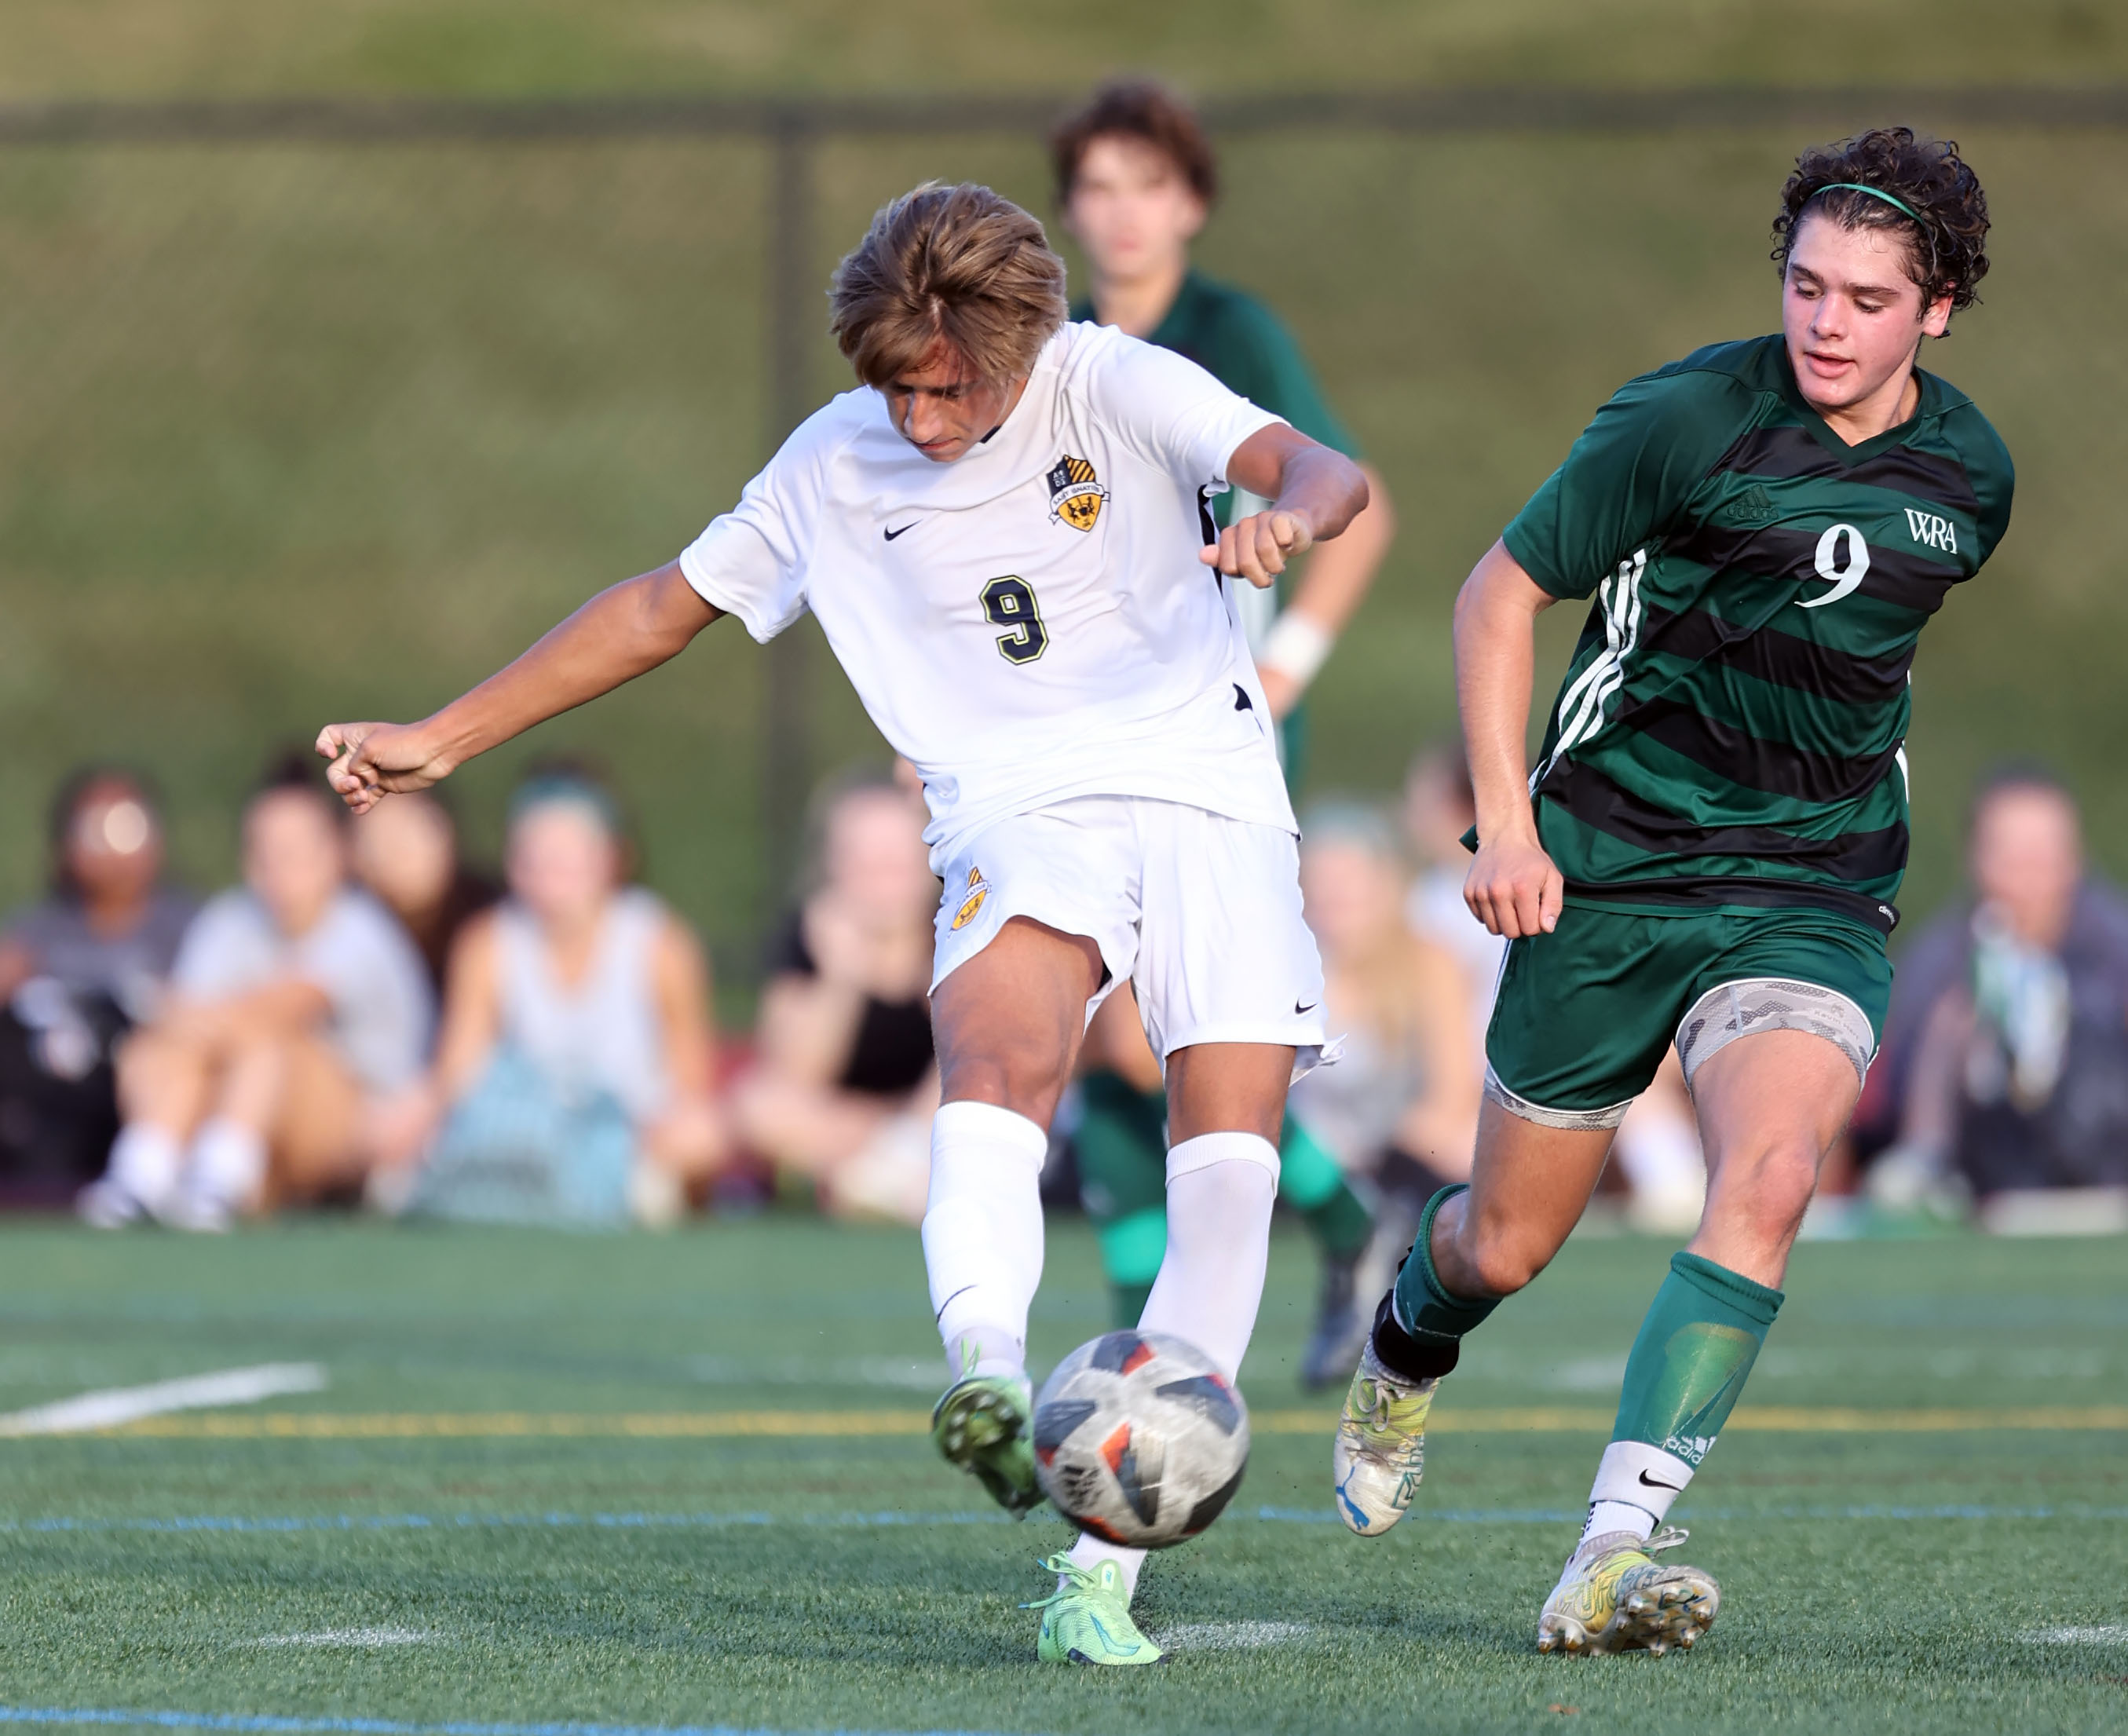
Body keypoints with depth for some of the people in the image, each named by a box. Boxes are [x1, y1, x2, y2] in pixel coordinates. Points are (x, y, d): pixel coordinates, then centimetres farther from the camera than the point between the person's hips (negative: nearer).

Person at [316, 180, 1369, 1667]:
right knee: (999, 1054, -33)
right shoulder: (836, 468, 5)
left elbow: (1322, 470, -18)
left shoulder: (1116, 388, -4)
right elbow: (666, 605, 18)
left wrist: (1286, 518, -44)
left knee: (1230, 1175, -13)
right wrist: (441, 740, 19)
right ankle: (990, 1377, -56)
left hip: (1212, 800, -1)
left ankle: (1100, 1579, -10)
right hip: (1022, 816, 1)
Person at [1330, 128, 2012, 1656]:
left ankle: (1614, 1553, -30)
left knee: (1768, 1181, -26)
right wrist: (1506, 825, -11)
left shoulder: (1972, 473, 2)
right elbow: (1502, 595, -4)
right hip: (1610, 873, -2)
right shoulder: (1689, 419, -12)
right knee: (1507, 1246, 8)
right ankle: (1403, 1353, 46)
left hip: (1812, 897, 2)